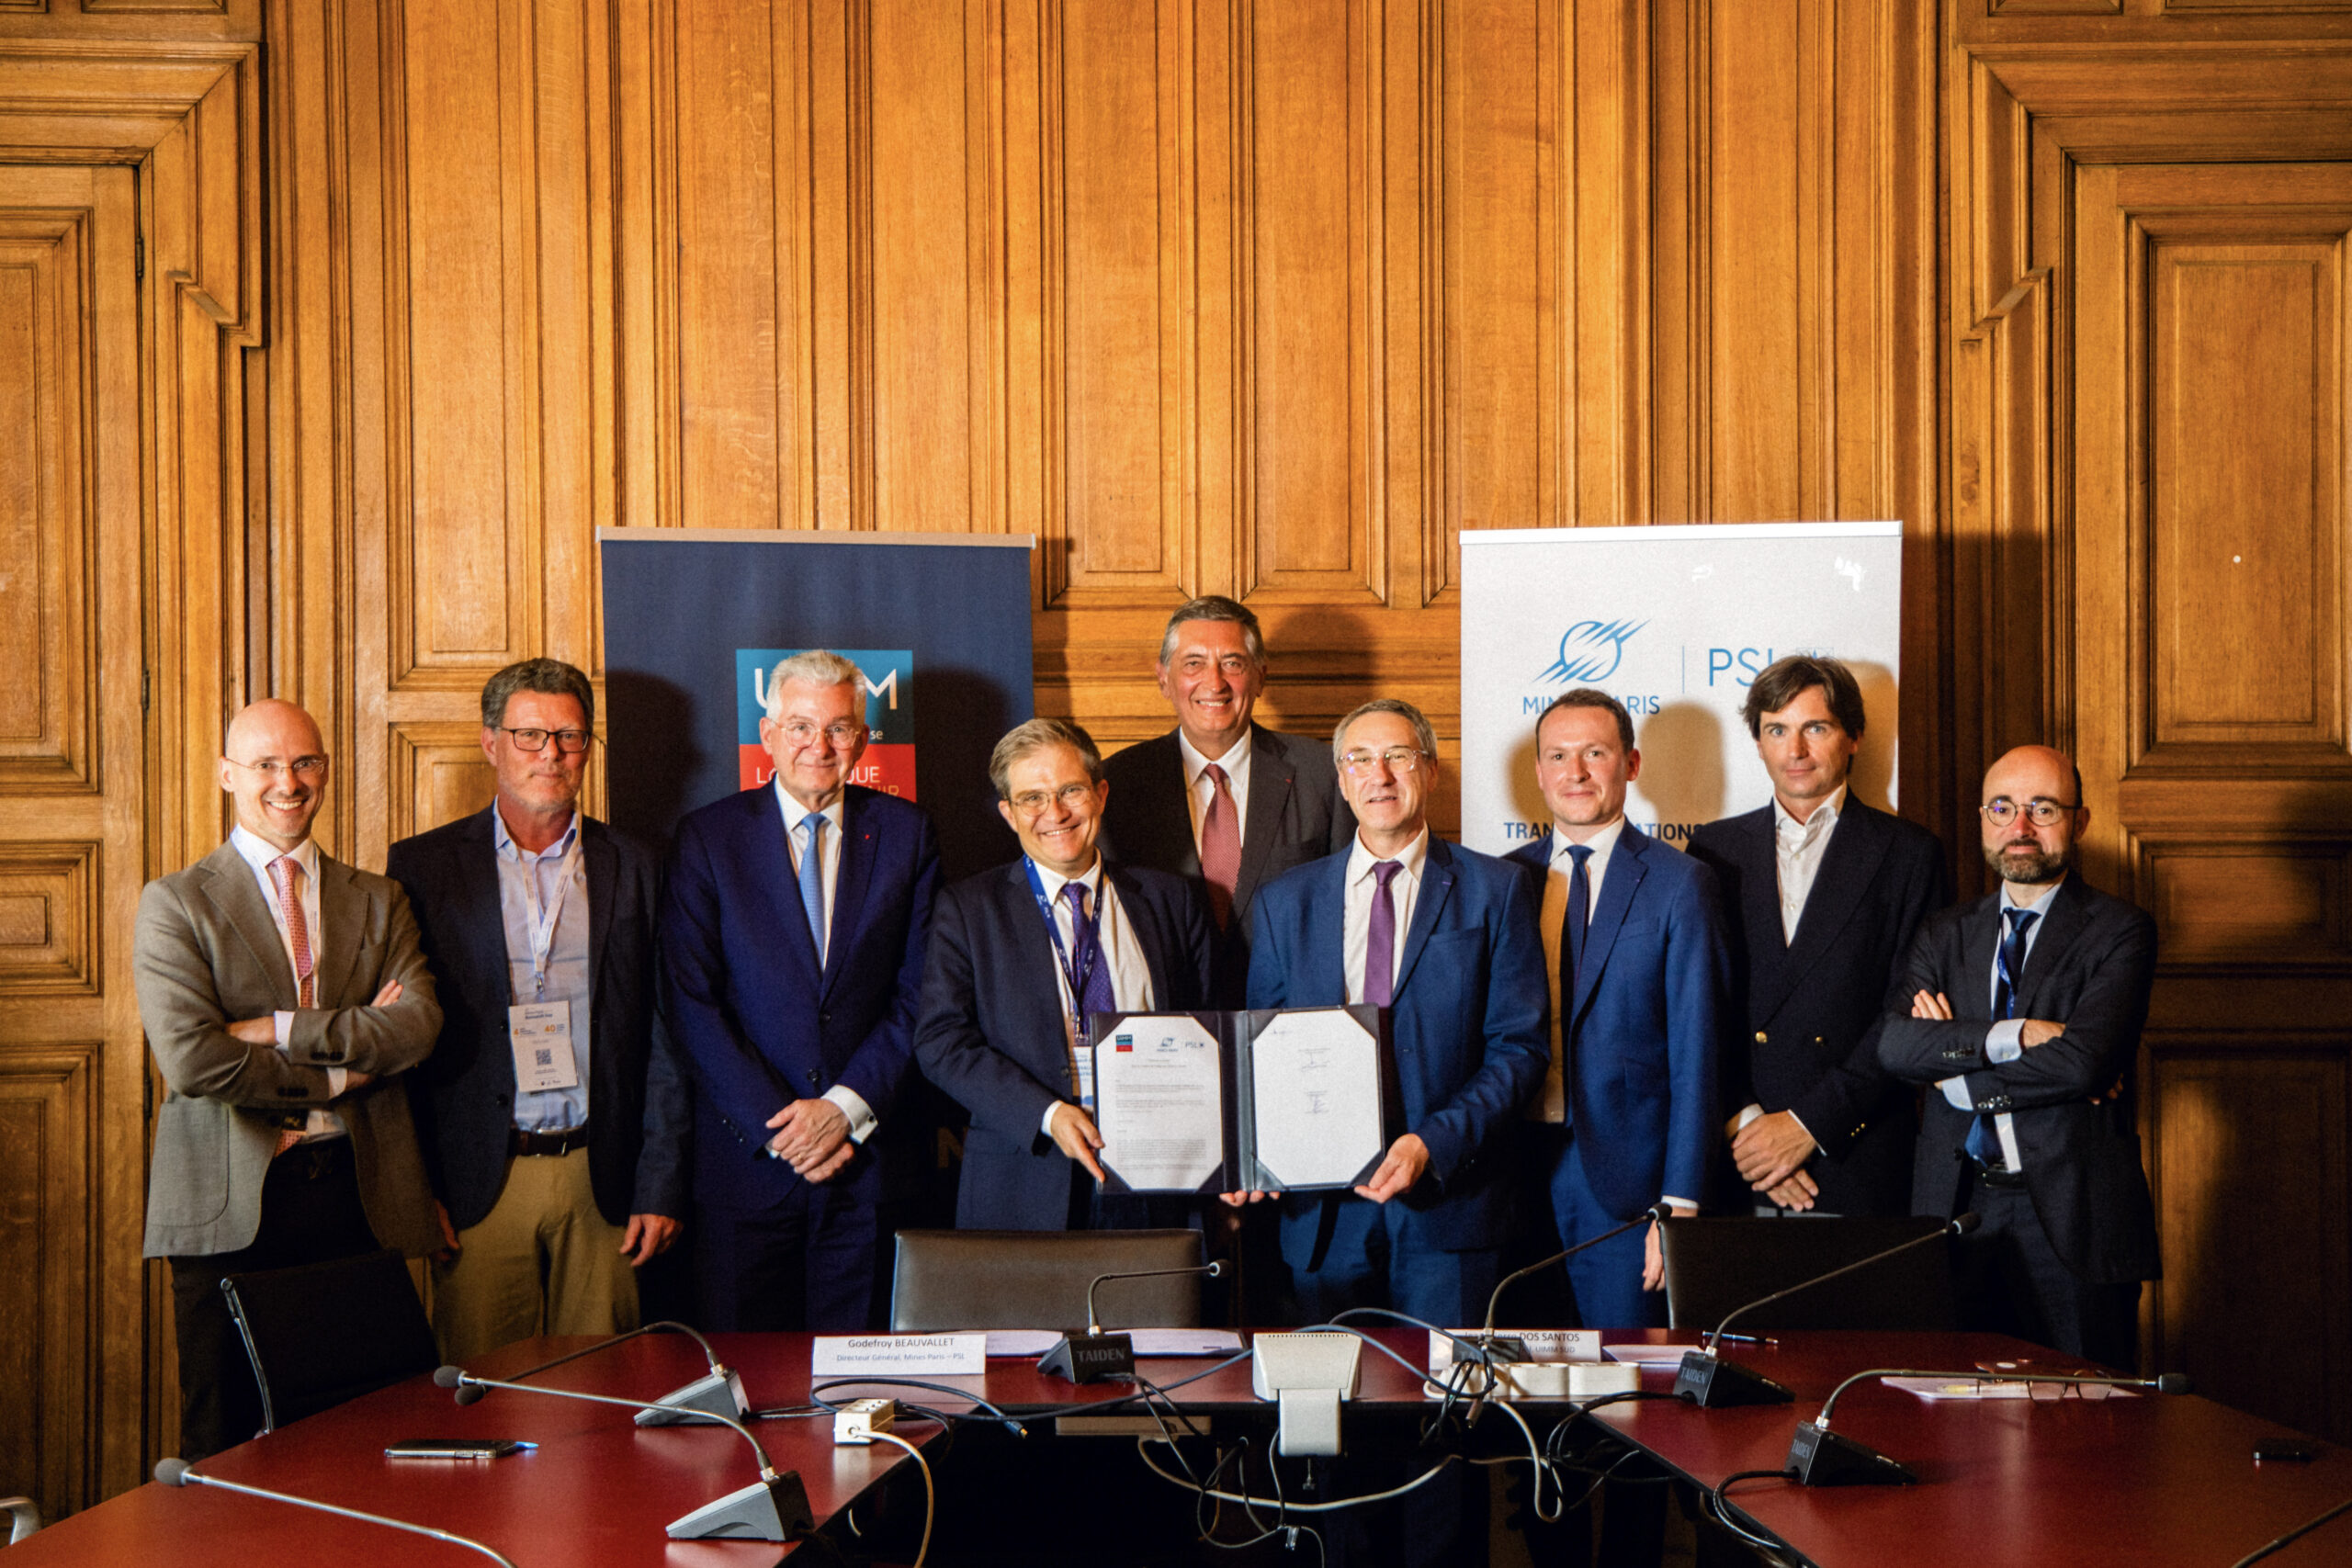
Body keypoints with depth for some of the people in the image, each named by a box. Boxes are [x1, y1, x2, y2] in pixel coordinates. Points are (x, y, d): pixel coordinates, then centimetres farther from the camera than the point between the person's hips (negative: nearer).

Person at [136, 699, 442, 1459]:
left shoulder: (378, 902, 15)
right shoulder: (176, 903, 4)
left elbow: (419, 1025, -3)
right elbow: (192, 1058, -10)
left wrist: (280, 1029, -10)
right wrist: (342, 1068, -6)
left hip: (358, 1196, 3)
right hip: (232, 1202, -3)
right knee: (226, 1445, 1)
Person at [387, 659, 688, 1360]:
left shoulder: (634, 869, 8)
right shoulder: (424, 866, 4)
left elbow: (664, 1041, 8)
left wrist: (661, 1187, 2)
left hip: (601, 1185, 1)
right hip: (477, 1185, -1)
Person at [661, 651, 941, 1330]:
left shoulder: (906, 833, 6)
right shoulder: (708, 837, 2)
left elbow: (920, 994, 2)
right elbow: (690, 1002, -3)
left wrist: (848, 1106, -9)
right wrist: (778, 1125, -10)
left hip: (869, 1153, 1)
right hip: (748, 1151, -1)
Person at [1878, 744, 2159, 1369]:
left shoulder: (2120, 931, 0)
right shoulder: (1944, 935, 14)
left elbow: (2083, 1059, -16)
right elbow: (1895, 1044, -3)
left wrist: (1954, 1067, -6)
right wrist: (2016, 1034, -15)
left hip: (2071, 1221, -4)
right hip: (1954, 1207, 4)